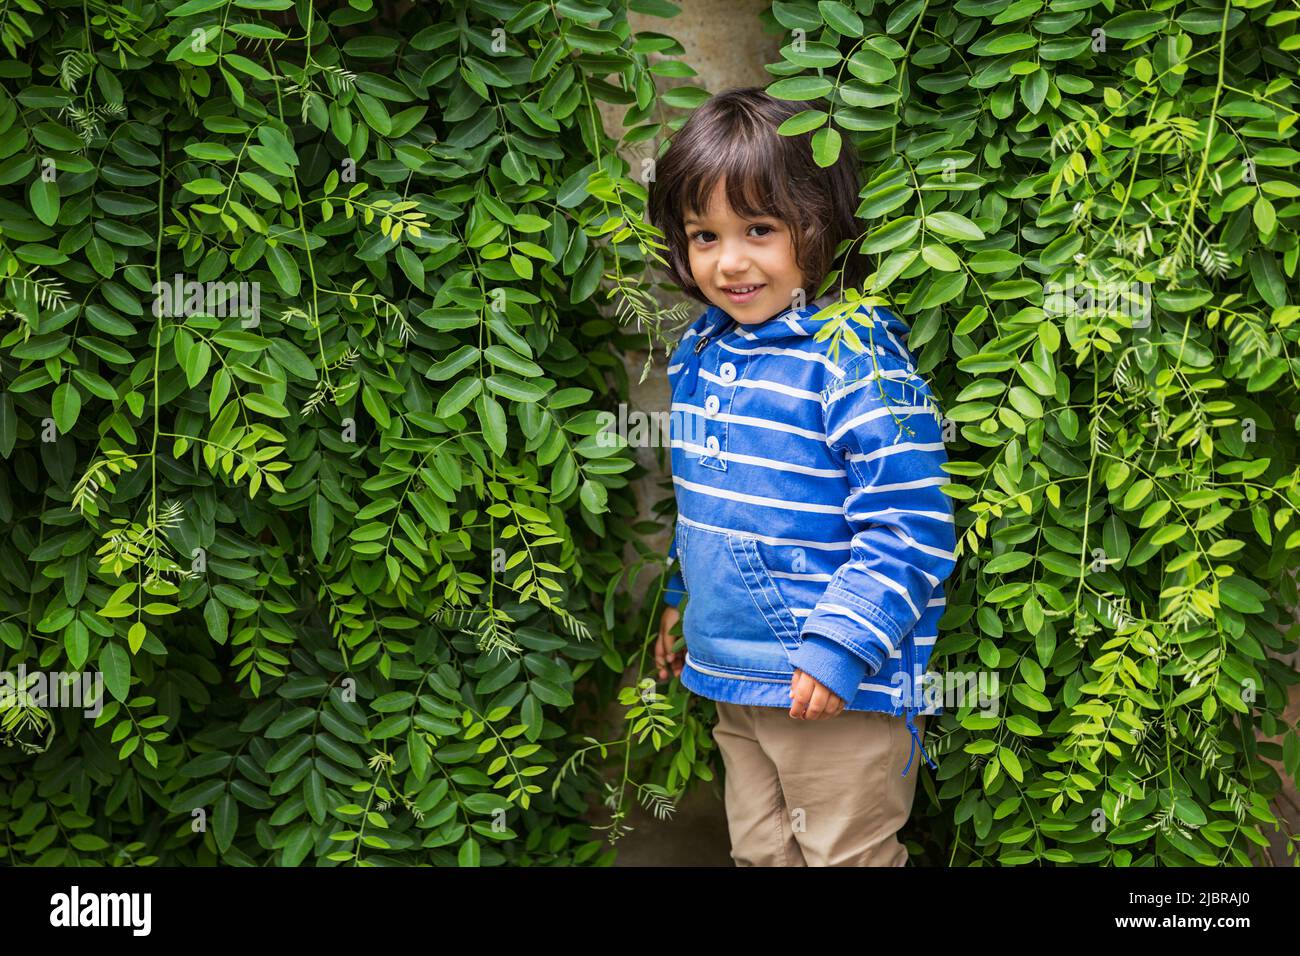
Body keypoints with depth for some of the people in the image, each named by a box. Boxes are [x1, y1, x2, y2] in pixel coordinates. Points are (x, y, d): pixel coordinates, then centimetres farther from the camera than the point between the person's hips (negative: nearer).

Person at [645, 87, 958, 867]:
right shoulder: (697, 356, 6)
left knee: (847, 856, 6)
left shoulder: (855, 362, -19)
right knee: (758, 851, 20)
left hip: (840, 691, -7)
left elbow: (909, 527, -22)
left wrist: (840, 648, -24)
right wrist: (681, 598, 26)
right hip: (733, 682, 7)